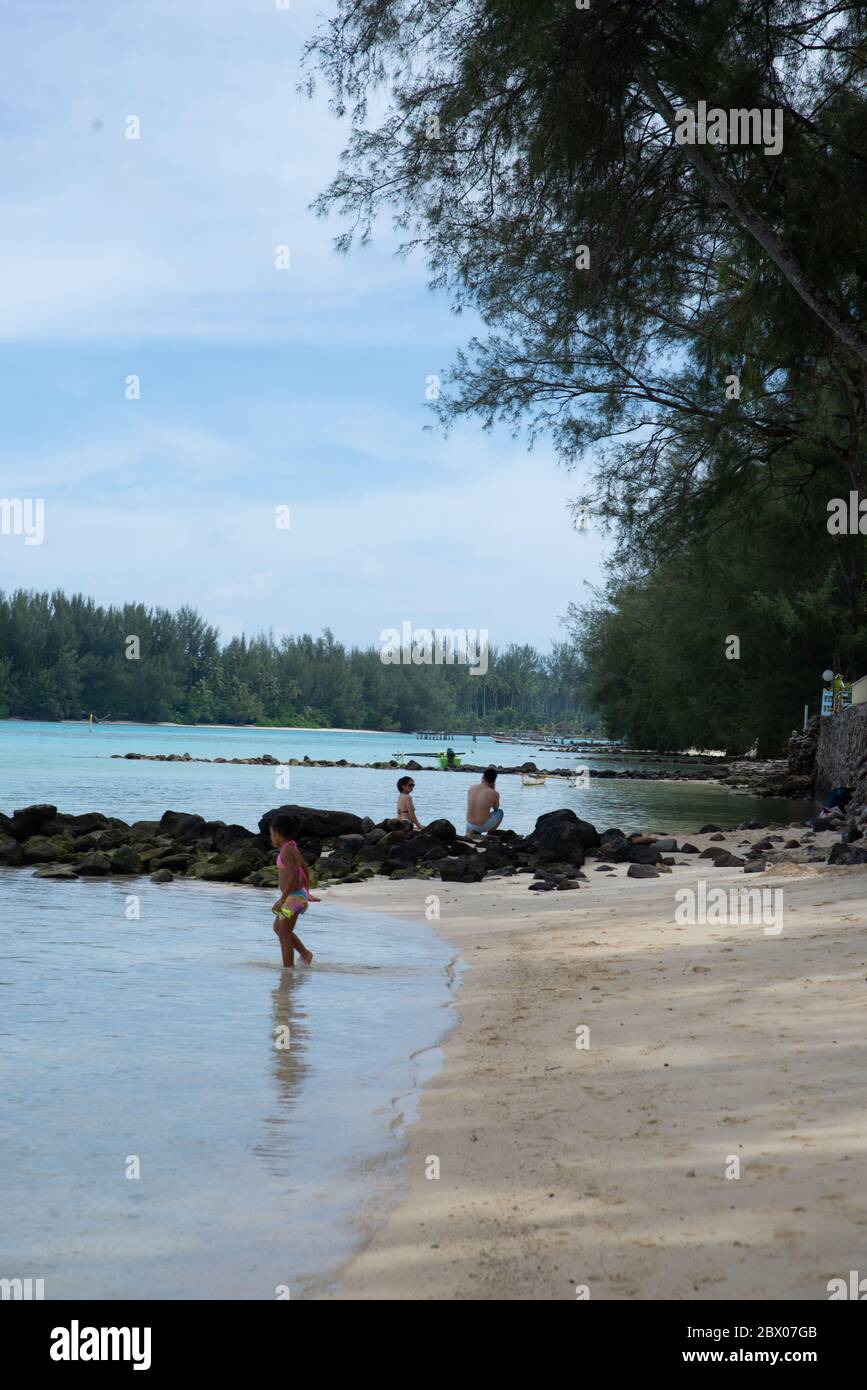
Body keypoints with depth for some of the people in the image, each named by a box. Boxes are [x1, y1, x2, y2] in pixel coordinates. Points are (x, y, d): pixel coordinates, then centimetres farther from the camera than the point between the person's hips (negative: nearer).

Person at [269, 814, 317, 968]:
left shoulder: (286, 851, -19)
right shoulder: (294, 848, 11)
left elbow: (294, 875, -28)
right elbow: (305, 870, 20)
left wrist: (282, 900, -27)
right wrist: (307, 893, 30)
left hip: (292, 897, -10)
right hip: (299, 894, 10)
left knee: (284, 935, -1)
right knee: (278, 928, 22)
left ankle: (288, 968, 4)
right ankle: (305, 954, 22)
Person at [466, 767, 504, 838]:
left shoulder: (471, 788, 0)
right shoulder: (494, 793, -13)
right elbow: (496, 808, 9)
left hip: (469, 825, 4)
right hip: (482, 826, -4)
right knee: (500, 812, 23)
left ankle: (473, 831, 13)